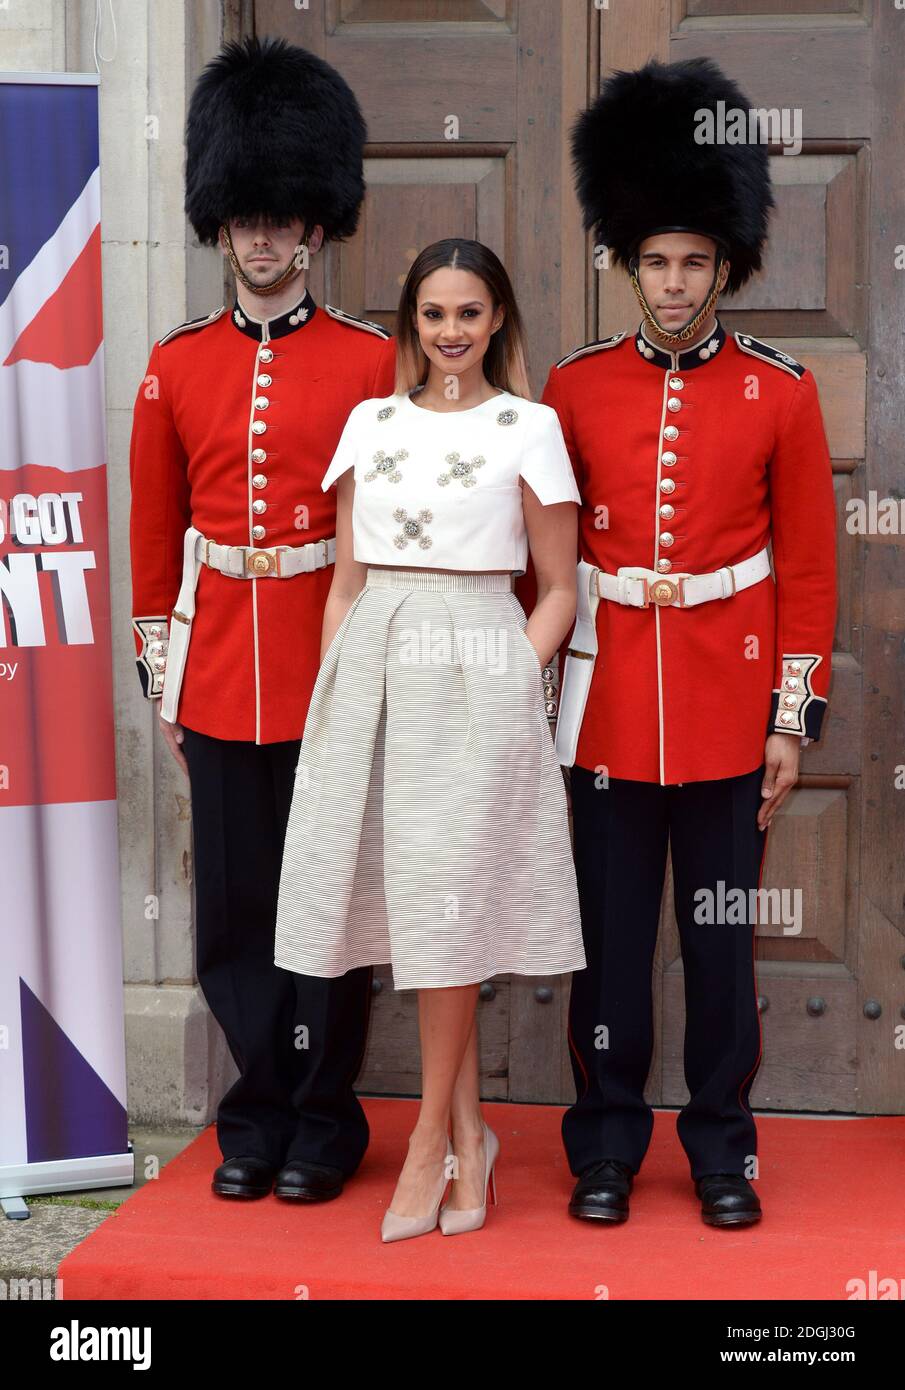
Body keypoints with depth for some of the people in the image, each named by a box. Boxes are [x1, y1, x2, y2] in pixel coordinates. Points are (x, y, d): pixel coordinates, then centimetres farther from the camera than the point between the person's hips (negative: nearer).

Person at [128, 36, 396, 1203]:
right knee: (234, 903, 9)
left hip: (338, 666, -2)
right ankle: (257, 1114, 24)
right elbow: (155, 537, 9)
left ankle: (323, 1118, 20)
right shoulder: (175, 366, 6)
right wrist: (160, 679, 8)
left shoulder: (374, 362, -1)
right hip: (219, 673, 3)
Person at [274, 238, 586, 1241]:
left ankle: (431, 1139, 8)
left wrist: (512, 687, -6)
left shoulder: (528, 426, 3)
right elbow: (346, 580, 15)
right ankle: (470, 1133, 16)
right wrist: (330, 697, 8)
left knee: (447, 900, -4)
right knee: (415, 901, 4)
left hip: (476, 669, -4)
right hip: (376, 662, 4)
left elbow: (558, 589, 5)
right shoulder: (370, 423, 13)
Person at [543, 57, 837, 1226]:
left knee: (722, 932, 8)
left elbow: (809, 567, 2)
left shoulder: (781, 396, 0)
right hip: (609, 703, 1)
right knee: (611, 932, 8)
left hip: (728, 709, 0)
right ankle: (606, 1143, 21)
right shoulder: (576, 387, 2)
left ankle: (722, 1146, 23)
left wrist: (794, 717, -2)